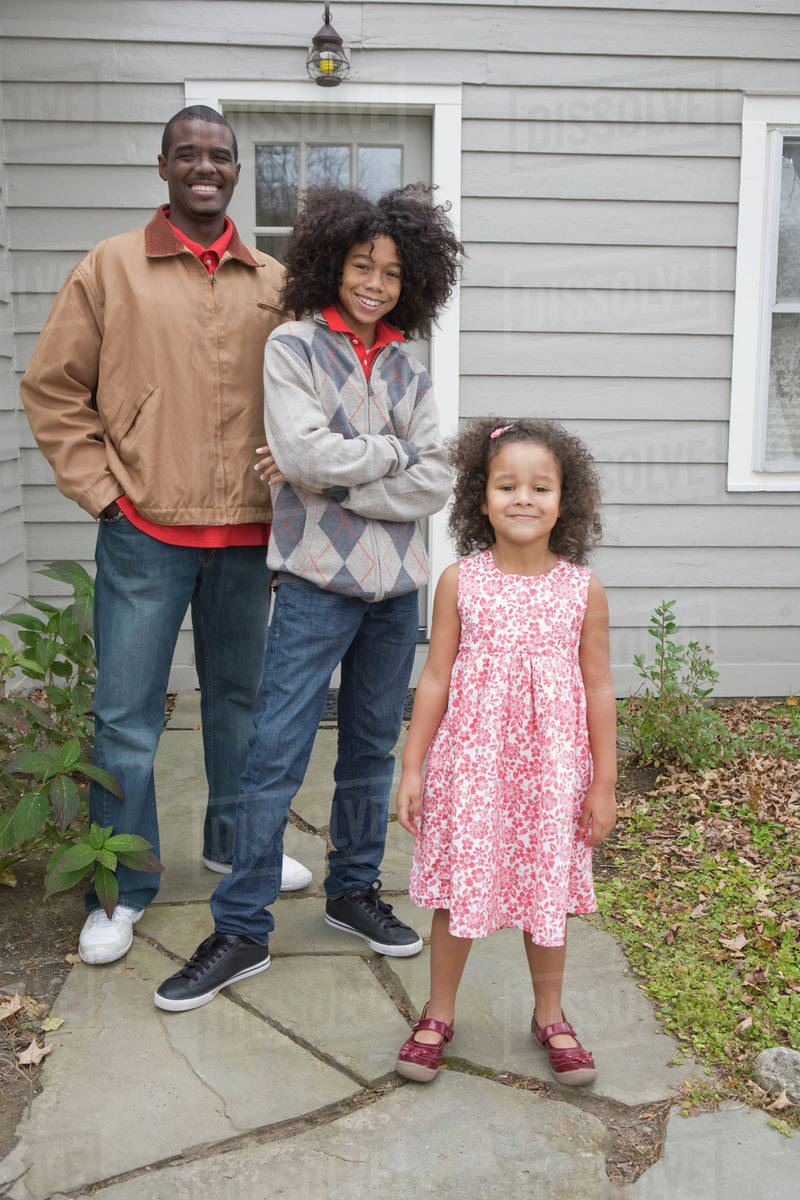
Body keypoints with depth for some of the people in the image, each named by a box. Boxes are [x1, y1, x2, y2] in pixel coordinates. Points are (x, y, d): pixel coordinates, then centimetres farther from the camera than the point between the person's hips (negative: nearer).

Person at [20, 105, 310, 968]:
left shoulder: (275, 284, 9)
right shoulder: (111, 268, 2)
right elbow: (52, 389, 3)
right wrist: (100, 491, -4)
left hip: (247, 537, 3)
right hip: (144, 534, -2)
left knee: (241, 696, 15)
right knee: (126, 712, 3)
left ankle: (233, 842, 36)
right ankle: (120, 889, 19)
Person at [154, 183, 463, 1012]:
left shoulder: (407, 370, 10)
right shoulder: (293, 347, -1)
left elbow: (432, 486, -1)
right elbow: (304, 453, -17)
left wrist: (332, 477, -10)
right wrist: (388, 453, -4)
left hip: (395, 584, 5)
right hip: (317, 581, -4)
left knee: (372, 750, 14)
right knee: (275, 756, -3)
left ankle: (354, 891, 32)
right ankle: (241, 930, 9)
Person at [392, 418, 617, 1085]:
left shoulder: (583, 589, -3)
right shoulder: (460, 582, -4)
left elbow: (597, 690, 2)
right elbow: (436, 680, 0)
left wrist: (603, 784, 3)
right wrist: (412, 768, 0)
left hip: (551, 768, 1)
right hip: (469, 763, 0)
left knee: (546, 891, 13)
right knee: (458, 889, 9)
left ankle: (550, 1015, 36)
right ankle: (439, 1013, 31)